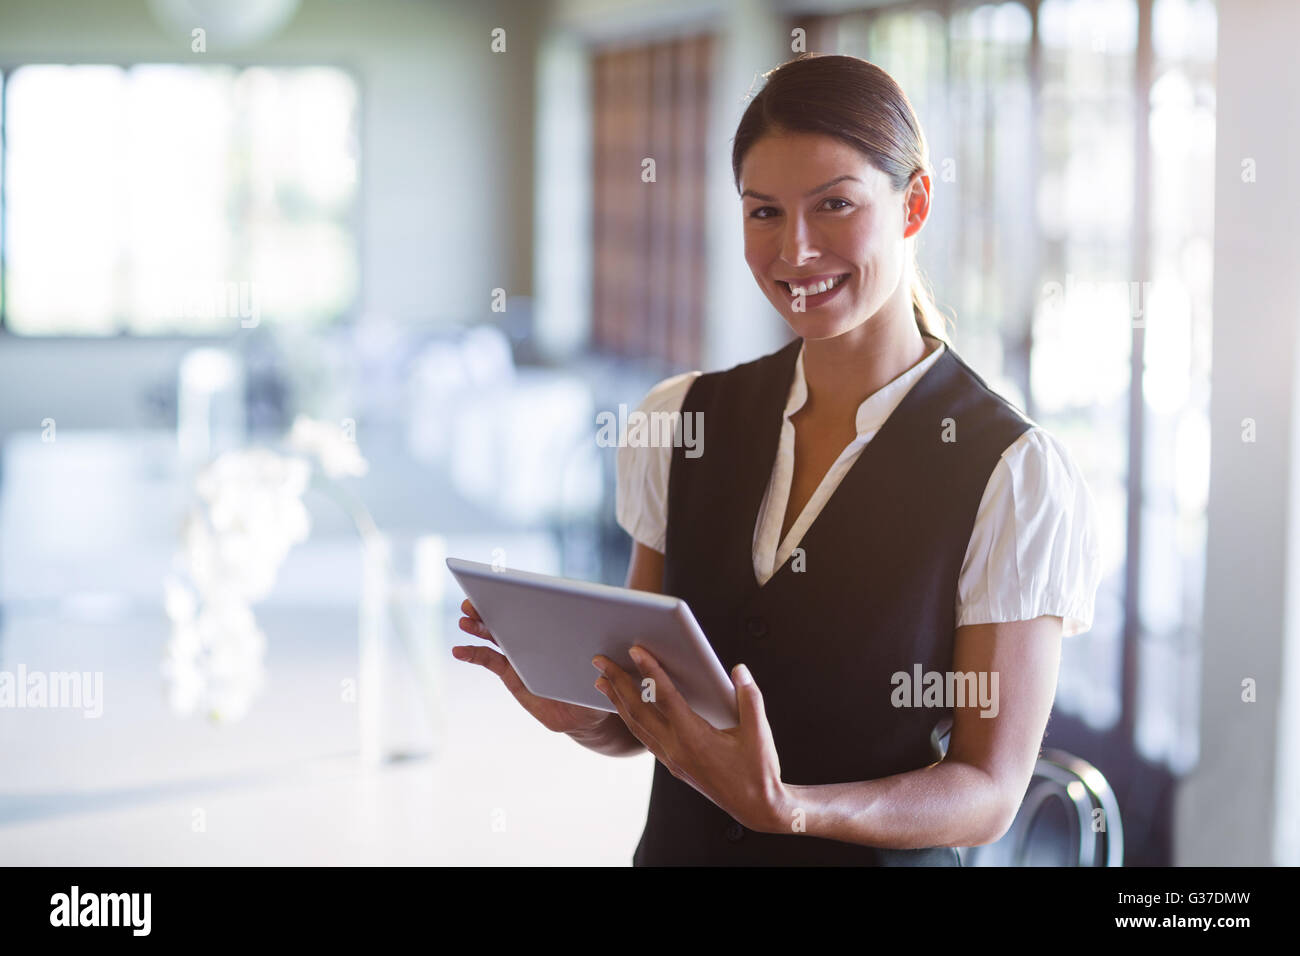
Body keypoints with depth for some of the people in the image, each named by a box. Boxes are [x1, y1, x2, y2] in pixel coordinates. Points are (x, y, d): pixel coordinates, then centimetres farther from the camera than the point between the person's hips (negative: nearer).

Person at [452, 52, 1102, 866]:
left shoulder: (1017, 476, -9)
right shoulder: (679, 423, 4)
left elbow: (989, 789, -7)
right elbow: (645, 722, 12)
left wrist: (784, 808, -20)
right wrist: (579, 711, -9)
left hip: (881, 856, -4)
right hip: (678, 846, 4)